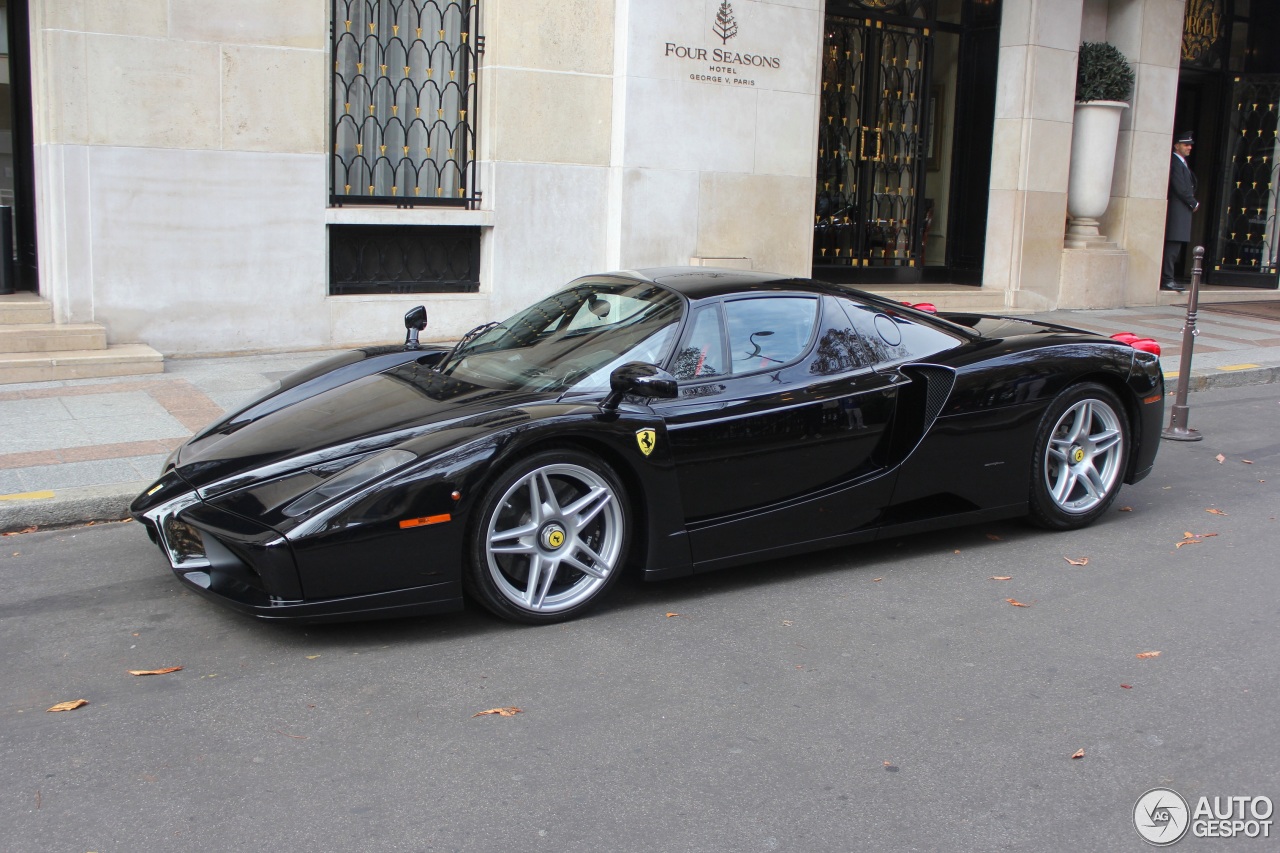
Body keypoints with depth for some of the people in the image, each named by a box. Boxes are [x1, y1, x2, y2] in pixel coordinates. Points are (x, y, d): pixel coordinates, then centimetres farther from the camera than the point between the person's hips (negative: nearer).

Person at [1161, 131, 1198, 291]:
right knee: (1173, 246, -11)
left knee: (1175, 248, 8)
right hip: (1177, 211, -10)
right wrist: (1194, 203, -6)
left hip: (1183, 211, 10)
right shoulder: (1175, 162, -10)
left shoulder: (1182, 163, 22)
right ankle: (1167, 280, -12)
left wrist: (1193, 203, 9)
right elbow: (1180, 188, -16)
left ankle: (1169, 278, 10)